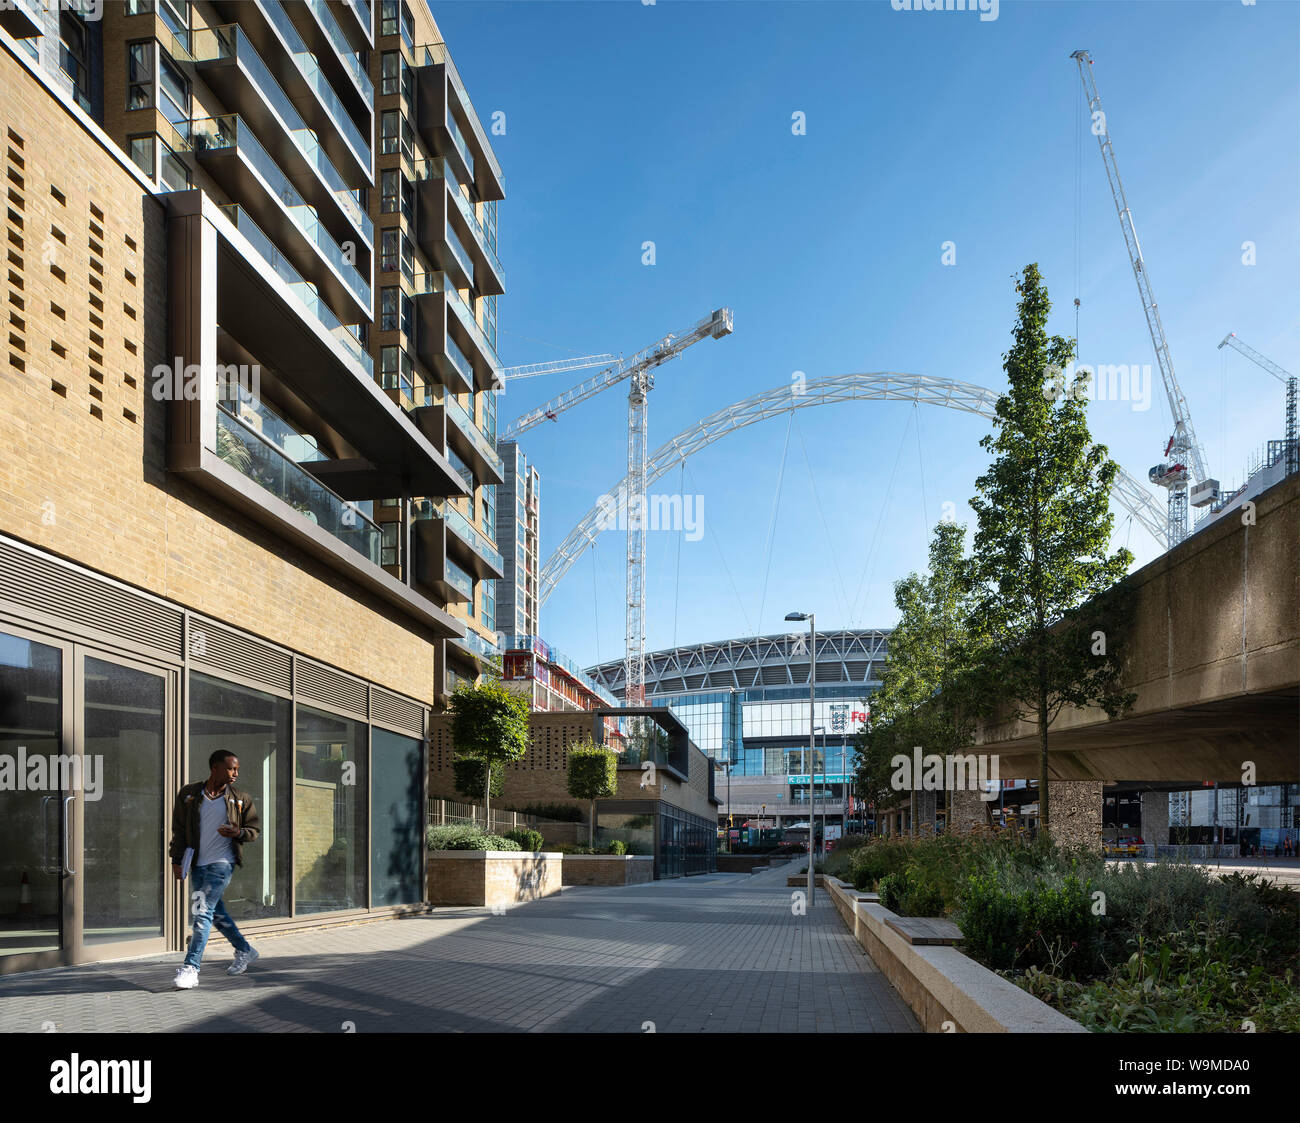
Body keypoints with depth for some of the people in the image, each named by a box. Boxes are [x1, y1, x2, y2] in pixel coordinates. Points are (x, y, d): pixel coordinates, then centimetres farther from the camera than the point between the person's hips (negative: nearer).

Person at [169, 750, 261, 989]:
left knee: (203, 911, -14)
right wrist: (177, 860, 5)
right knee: (216, 912, 13)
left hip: (222, 863, -4)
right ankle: (245, 950, 32)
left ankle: (191, 968, -15)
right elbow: (179, 828, 9)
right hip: (196, 863, 4)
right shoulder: (189, 794, 4)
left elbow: (254, 829, 7)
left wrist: (238, 832, -14)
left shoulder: (241, 799, 2)